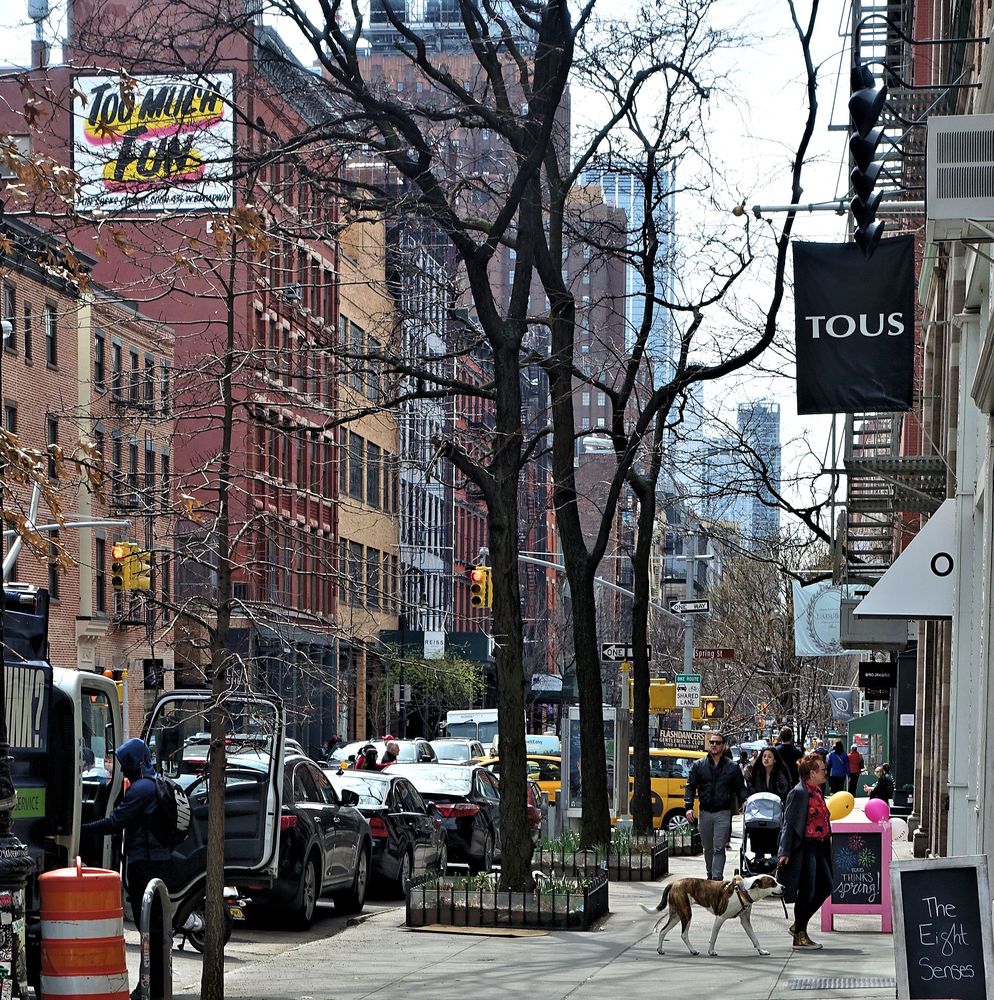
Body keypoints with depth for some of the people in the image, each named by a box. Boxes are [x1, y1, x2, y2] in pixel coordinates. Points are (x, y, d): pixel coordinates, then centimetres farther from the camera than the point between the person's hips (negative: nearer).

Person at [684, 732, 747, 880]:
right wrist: (689, 807, -6)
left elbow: (740, 788, 7)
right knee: (708, 848, 13)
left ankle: (717, 878, -15)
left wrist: (744, 802, -11)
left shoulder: (732, 767, 4)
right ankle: (710, 875, 27)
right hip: (705, 812, 3)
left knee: (719, 848, -10)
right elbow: (690, 786, 7)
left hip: (723, 813, -3)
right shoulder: (699, 765, 8)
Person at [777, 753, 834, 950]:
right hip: (804, 848, -10)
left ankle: (799, 925, 21)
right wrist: (784, 852, -22)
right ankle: (800, 935, 7)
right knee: (807, 891, -5)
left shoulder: (816, 791, 14)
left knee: (825, 886, 10)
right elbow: (789, 823, -17)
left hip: (818, 847, 10)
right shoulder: (799, 793, -14)